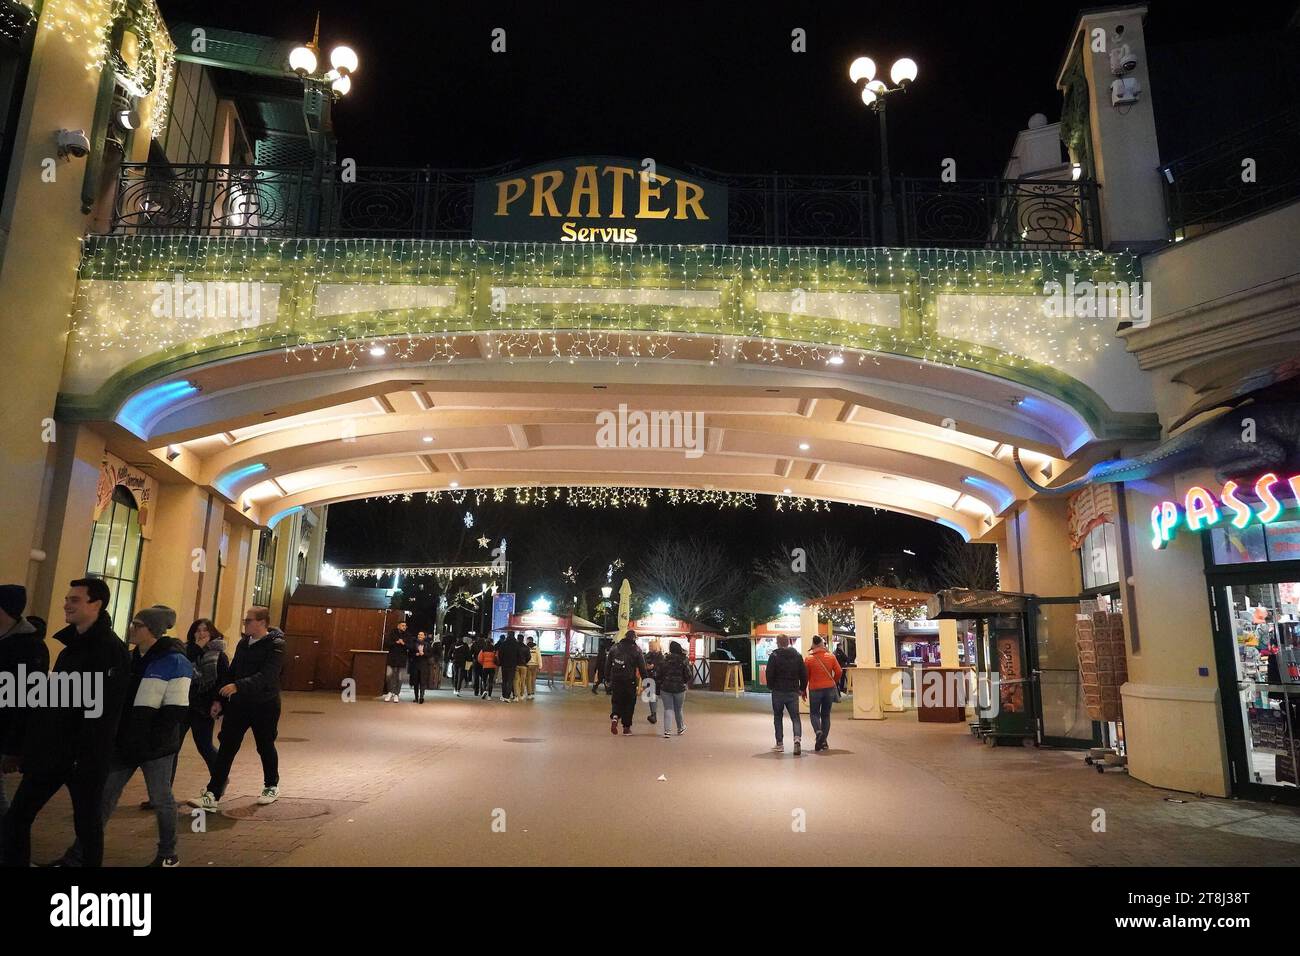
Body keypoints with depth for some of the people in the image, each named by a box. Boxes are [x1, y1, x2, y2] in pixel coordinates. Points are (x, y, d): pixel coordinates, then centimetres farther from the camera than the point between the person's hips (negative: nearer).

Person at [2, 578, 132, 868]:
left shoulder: (111, 650, -16)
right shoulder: (71, 646, 12)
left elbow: (102, 713, -21)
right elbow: (53, 702, 18)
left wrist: (86, 758, -22)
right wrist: (34, 746, 15)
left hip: (85, 757, -8)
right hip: (52, 751, 8)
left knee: (87, 822, 5)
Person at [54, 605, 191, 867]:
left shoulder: (175, 662, -14)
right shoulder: (132, 659, 9)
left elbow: (175, 710, -17)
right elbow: (119, 699, 19)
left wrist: (150, 740, -20)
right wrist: (117, 734, 11)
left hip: (155, 746, -7)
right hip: (125, 742, 7)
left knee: (160, 799, 5)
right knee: (104, 796, 8)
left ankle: (168, 855, 21)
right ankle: (76, 856, 17)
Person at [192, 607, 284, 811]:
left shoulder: (275, 645, -15)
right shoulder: (243, 643, 8)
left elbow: (266, 676, -27)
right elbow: (232, 673, 14)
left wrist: (238, 686, -37)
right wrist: (219, 699, 9)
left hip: (264, 705, -5)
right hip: (238, 703, 6)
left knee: (266, 748, 11)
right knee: (226, 749, -1)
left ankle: (272, 787, 31)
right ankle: (212, 795, 1)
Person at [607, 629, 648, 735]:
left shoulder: (614, 647, 6)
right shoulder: (637, 650, -3)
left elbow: (607, 665, 9)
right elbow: (642, 668, -3)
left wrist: (609, 679, 15)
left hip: (615, 680, 2)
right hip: (630, 681, -2)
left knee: (616, 701, 13)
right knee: (629, 703, 9)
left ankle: (615, 717, -15)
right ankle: (626, 727, 10)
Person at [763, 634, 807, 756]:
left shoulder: (774, 656, -8)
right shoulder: (797, 656, 5)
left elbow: (770, 674, -10)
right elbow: (804, 674, 6)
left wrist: (770, 687, 8)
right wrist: (803, 689, 16)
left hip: (778, 691, -2)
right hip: (793, 691, 2)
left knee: (778, 717, 11)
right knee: (795, 717, 4)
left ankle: (780, 744, 12)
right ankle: (797, 738, -20)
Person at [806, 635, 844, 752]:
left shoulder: (809, 659, -6)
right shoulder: (831, 656, -1)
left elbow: (805, 676, -2)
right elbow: (839, 671, -2)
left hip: (815, 690, -2)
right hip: (829, 689, 2)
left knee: (814, 713, 10)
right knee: (826, 715, 12)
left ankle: (818, 732, -18)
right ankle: (824, 741, 10)